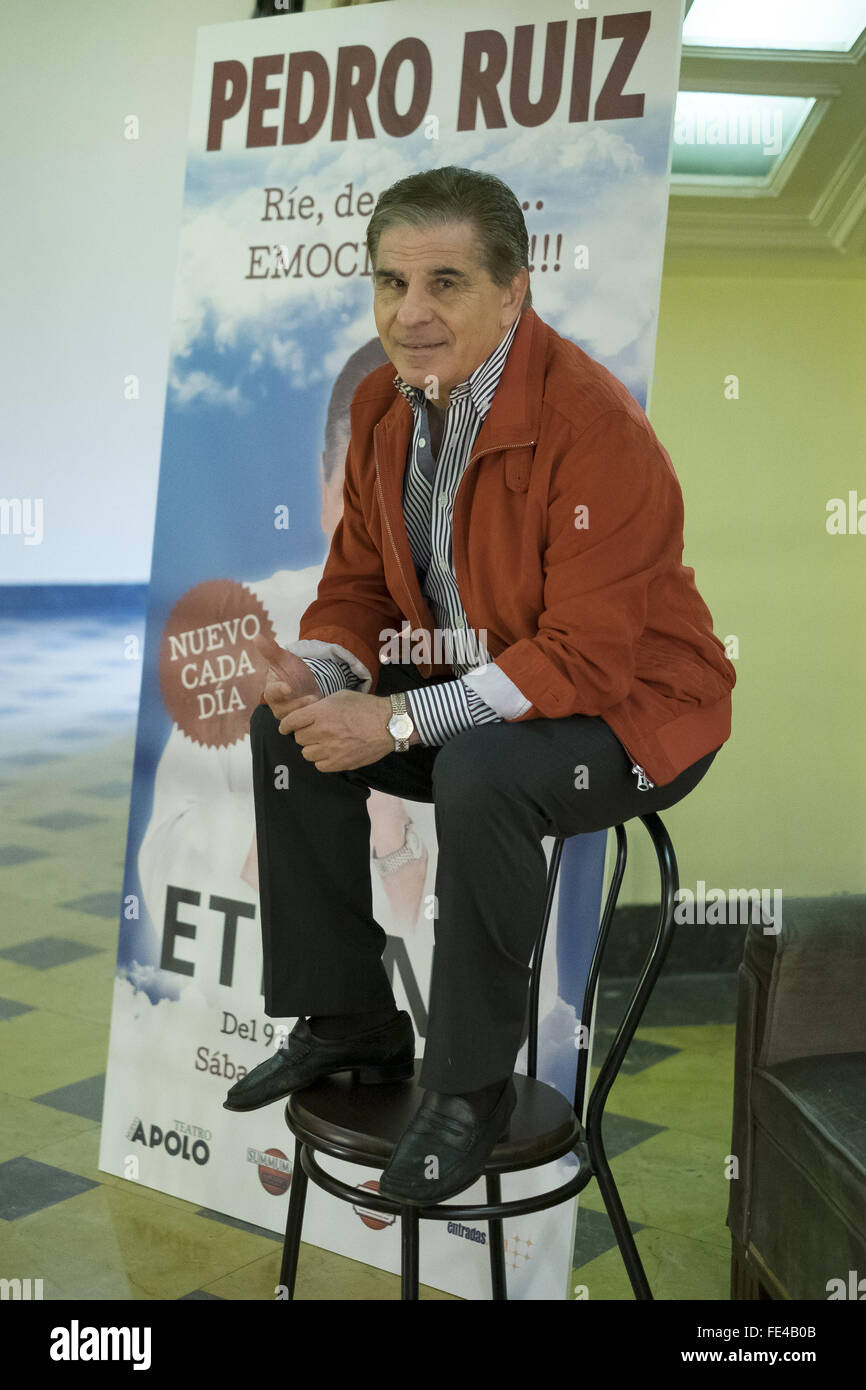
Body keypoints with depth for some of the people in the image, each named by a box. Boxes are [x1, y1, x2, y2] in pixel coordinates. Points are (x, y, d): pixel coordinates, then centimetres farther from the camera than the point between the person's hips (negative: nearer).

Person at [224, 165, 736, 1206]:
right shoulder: (383, 403, -1)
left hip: (627, 712, -7)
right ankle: (348, 1025, 8)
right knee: (287, 725, -6)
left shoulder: (593, 424, -25)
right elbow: (358, 583, 7)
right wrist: (319, 671, -16)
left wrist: (399, 722, -30)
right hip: (474, 681, 8)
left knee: (478, 770, -36)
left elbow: (584, 659, -28)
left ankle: (471, 1085, -12)